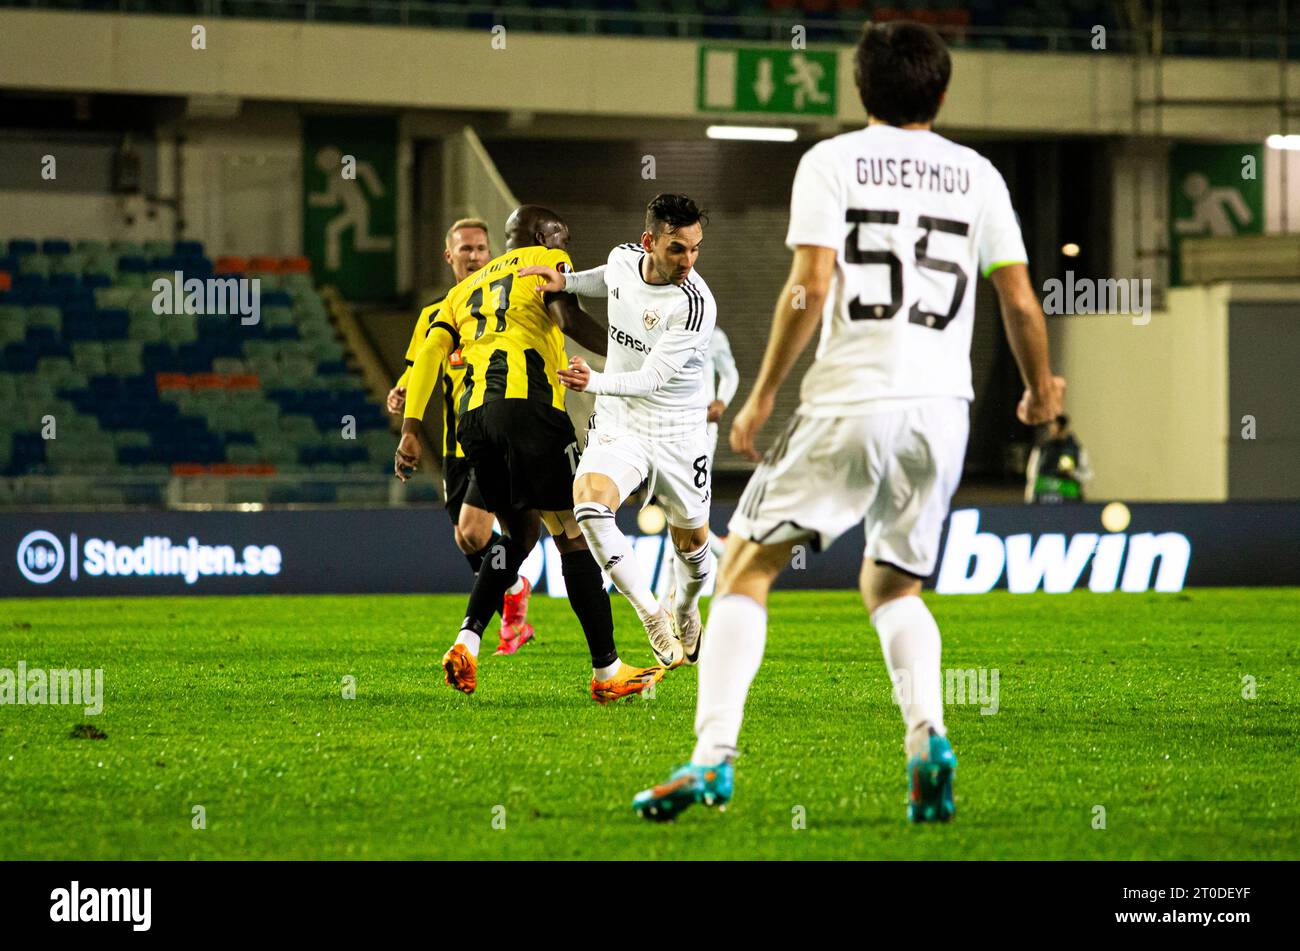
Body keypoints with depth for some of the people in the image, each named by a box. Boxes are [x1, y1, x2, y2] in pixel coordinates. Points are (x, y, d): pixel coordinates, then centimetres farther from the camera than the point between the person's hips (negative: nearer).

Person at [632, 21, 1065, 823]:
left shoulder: (832, 162, 2)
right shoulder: (977, 175, 11)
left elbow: (811, 286, -8)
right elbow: (1020, 301, 9)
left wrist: (762, 395, -2)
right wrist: (1040, 389, 27)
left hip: (851, 402, -3)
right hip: (943, 405, 4)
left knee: (746, 571, 6)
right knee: (893, 587, 20)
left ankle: (714, 756, -9)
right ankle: (928, 735, -7)